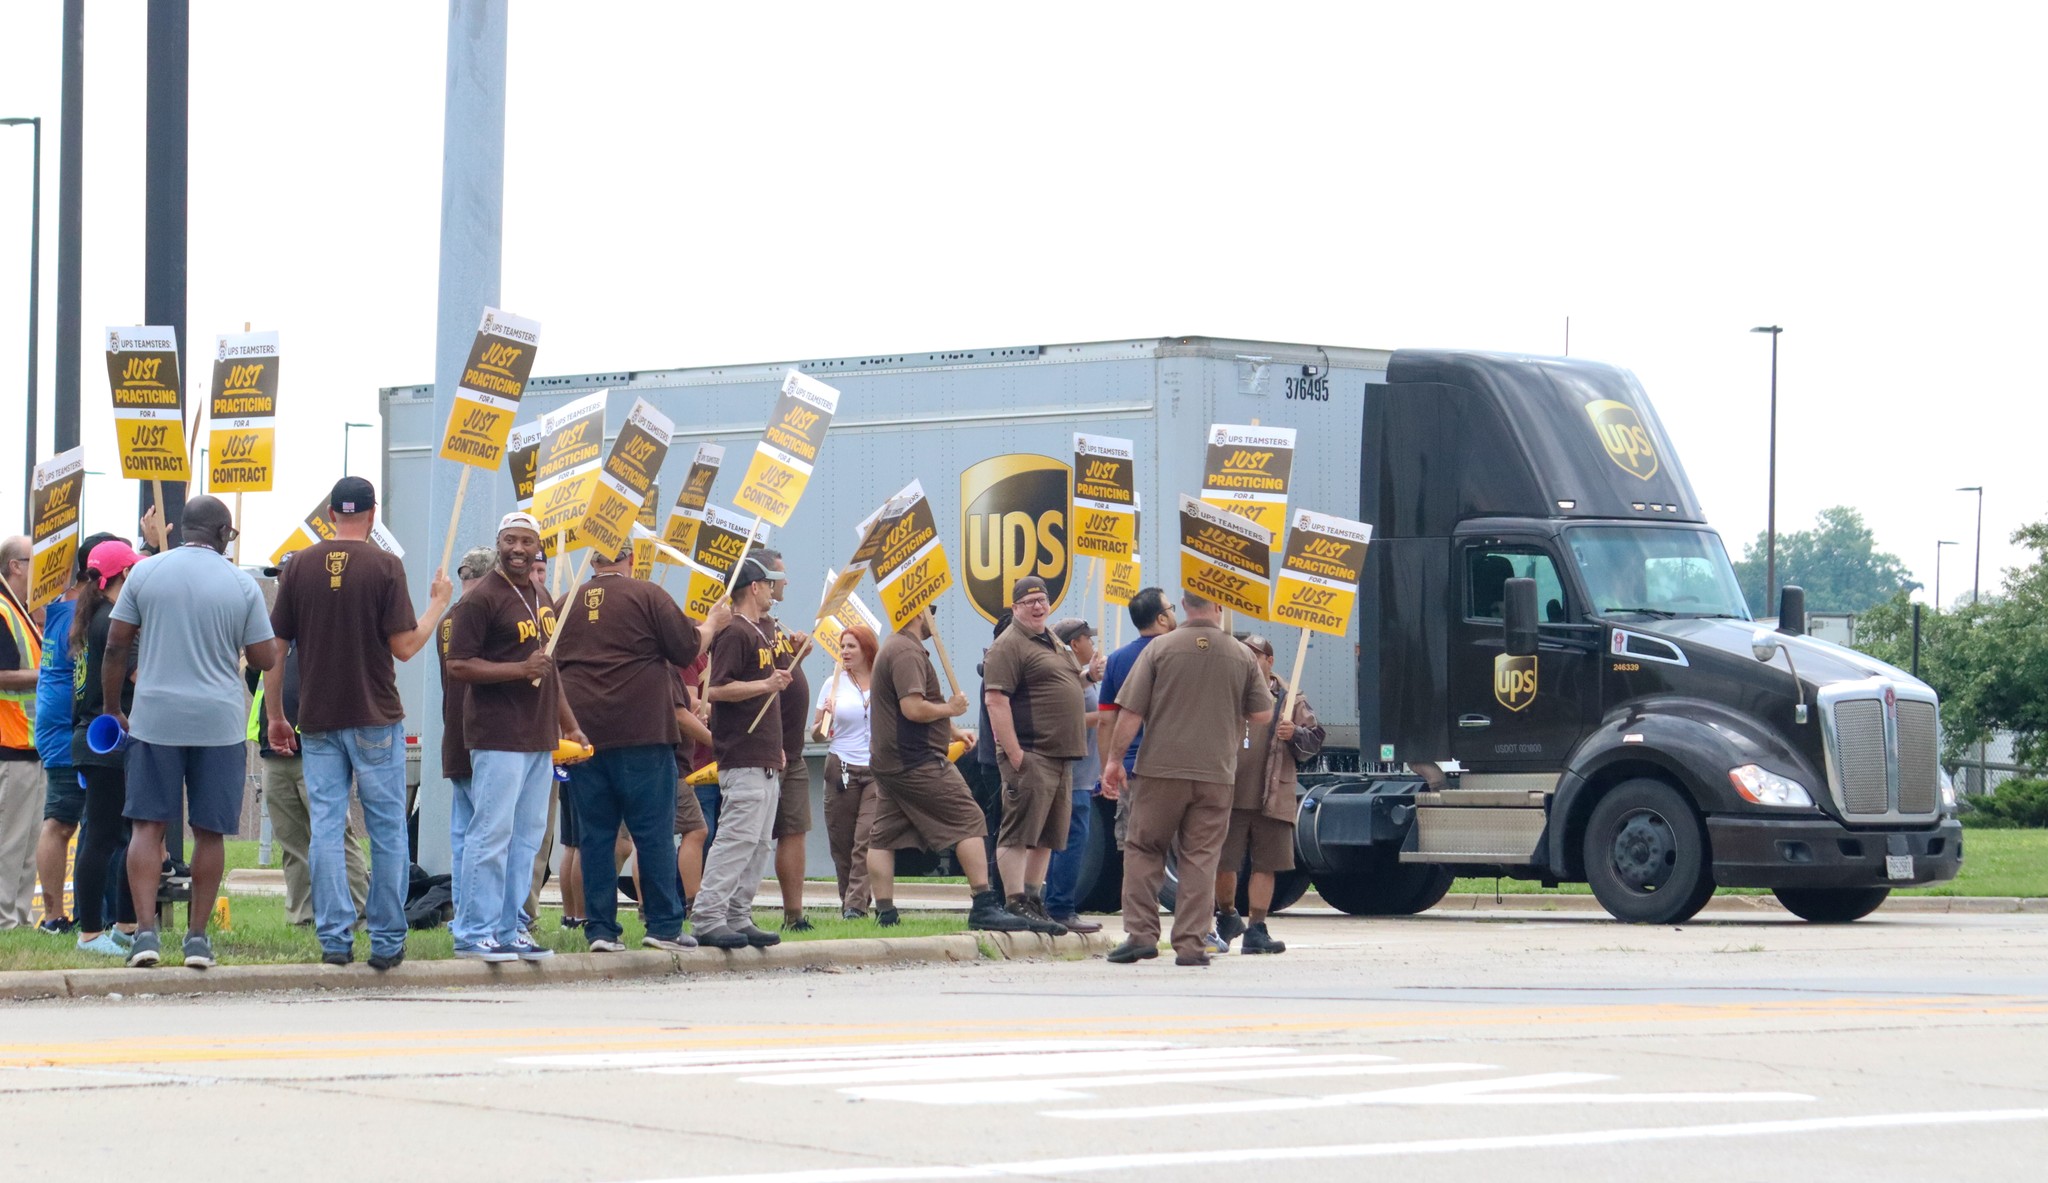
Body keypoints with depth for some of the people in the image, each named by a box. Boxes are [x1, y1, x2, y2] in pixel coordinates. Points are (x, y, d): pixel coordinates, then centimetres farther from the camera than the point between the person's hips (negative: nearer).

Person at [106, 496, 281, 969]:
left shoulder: (146, 572, 2)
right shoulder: (241, 584, 0)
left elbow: (116, 644, 2)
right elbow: (266, 659, 1)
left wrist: (113, 708, 12)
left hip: (155, 718, 0)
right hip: (219, 721, 0)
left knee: (148, 825, 3)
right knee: (210, 831, 7)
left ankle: (146, 931, -9)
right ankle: (197, 936, 8)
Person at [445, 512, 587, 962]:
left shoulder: (541, 599, 18)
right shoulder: (481, 598, -8)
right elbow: (458, 665, -14)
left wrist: (569, 725, 24)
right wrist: (519, 669, -20)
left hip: (540, 737, 8)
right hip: (497, 736, -8)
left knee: (526, 837, 9)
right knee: (492, 833, -9)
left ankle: (510, 930, 14)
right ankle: (475, 933, -6)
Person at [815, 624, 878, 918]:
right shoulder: (834, 684, 7)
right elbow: (817, 733, 11)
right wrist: (824, 721, -10)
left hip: (879, 771, -2)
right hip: (843, 770, 2)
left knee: (867, 839, -13)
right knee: (842, 843, 3)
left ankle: (856, 904, -15)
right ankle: (848, 901, 15)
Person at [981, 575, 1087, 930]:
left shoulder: (1053, 643, 20)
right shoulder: (1009, 646, -10)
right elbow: (996, 700, -18)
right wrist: (1015, 754, -22)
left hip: (1061, 755, 10)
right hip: (1030, 756, -10)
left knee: (1046, 837, 12)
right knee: (1019, 833, -9)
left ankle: (1034, 901, 17)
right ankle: (1017, 904, -10)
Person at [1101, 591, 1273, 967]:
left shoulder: (1160, 648, -2)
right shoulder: (1241, 656, 2)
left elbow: (1130, 712, -4)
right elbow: (1262, 716, 7)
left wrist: (1115, 758, 4)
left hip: (1162, 768, -1)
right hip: (1216, 773, 1)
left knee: (1143, 850, 9)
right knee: (1201, 857, 5)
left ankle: (1140, 933, 0)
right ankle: (1190, 943, 1)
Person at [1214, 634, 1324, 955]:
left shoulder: (1290, 700, 8)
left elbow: (1315, 740, 6)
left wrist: (1295, 734, -13)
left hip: (1272, 799, 0)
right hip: (1228, 796, 0)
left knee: (1265, 865, 2)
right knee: (1222, 863, 1)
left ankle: (1256, 929, 9)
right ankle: (1227, 916, 25)